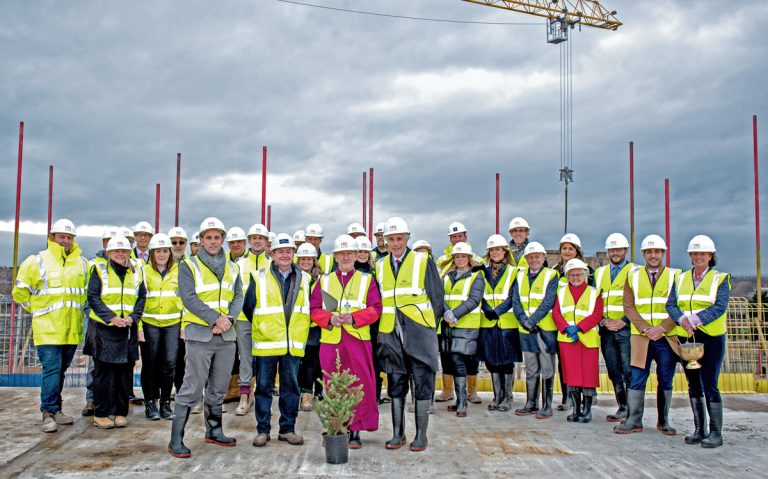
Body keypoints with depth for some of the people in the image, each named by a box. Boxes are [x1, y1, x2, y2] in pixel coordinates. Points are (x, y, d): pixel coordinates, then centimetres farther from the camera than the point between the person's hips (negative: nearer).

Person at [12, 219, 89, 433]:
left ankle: (56, 409, 22)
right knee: (51, 369, -8)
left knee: (61, 369, 13)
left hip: (72, 329, 5)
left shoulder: (81, 262, 10)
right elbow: (20, 291, 1)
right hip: (47, 328, -5)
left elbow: (88, 290, 25)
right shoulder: (37, 261, -4)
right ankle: (48, 412, -3)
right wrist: (36, 310, 3)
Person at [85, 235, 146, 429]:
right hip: (103, 329, -3)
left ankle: (120, 412, 15)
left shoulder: (136, 272, 11)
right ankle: (102, 413, 8)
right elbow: (93, 297, -5)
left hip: (128, 329, 3)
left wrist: (133, 317, -8)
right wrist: (111, 318, -16)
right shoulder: (99, 270, 1)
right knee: (104, 372, 0)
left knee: (125, 372, 6)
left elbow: (141, 298, 9)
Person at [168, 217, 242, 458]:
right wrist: (215, 318, -19)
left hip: (226, 335, 5)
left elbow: (238, 297, 6)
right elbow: (189, 298, -12)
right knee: (192, 389, -8)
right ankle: (176, 441, -2)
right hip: (199, 333, -5)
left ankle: (214, 431, 30)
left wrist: (229, 318, -14)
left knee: (218, 388, 15)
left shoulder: (232, 268, 13)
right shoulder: (189, 266, -2)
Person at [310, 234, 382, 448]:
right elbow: (314, 309, 9)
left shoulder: (367, 280, 10)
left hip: (358, 339, -1)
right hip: (330, 340, 2)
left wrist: (354, 317, -14)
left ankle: (355, 431, 6)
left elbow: (375, 309, 1)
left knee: (359, 386, -3)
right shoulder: (324, 281, 16)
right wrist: (330, 319, -10)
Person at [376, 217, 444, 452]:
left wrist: (428, 323, 0)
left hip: (419, 332, -3)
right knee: (395, 384, 9)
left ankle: (421, 435, 9)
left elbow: (437, 296, 1)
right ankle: (398, 433, 18)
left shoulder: (423, 261, 0)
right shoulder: (380, 266, 12)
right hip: (390, 333, 4)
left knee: (422, 383, 0)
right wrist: (380, 329, 9)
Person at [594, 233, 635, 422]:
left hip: (626, 329, -5)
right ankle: (622, 409, 17)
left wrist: (624, 321, -13)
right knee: (614, 372, 9)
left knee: (629, 371, -7)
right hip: (606, 329, 5)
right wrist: (603, 320, -1)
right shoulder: (600, 273, 16)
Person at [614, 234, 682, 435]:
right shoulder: (633, 276, 8)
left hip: (667, 339, 0)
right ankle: (633, 421, 5)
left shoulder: (674, 276, 5)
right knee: (637, 380, -1)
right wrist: (645, 328, -11)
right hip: (641, 337, 0)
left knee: (665, 381, 7)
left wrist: (662, 328, -14)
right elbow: (628, 307, 2)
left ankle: (664, 422, 18)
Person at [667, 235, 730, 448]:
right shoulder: (681, 279, 11)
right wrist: (682, 319, -17)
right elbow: (671, 305, 3)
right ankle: (699, 430, 18)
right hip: (687, 338, 5)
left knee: (709, 385, -7)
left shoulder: (720, 279, -1)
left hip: (711, 338, -4)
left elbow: (720, 307, -13)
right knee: (693, 385, 9)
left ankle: (716, 432, 1)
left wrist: (694, 320, -23)